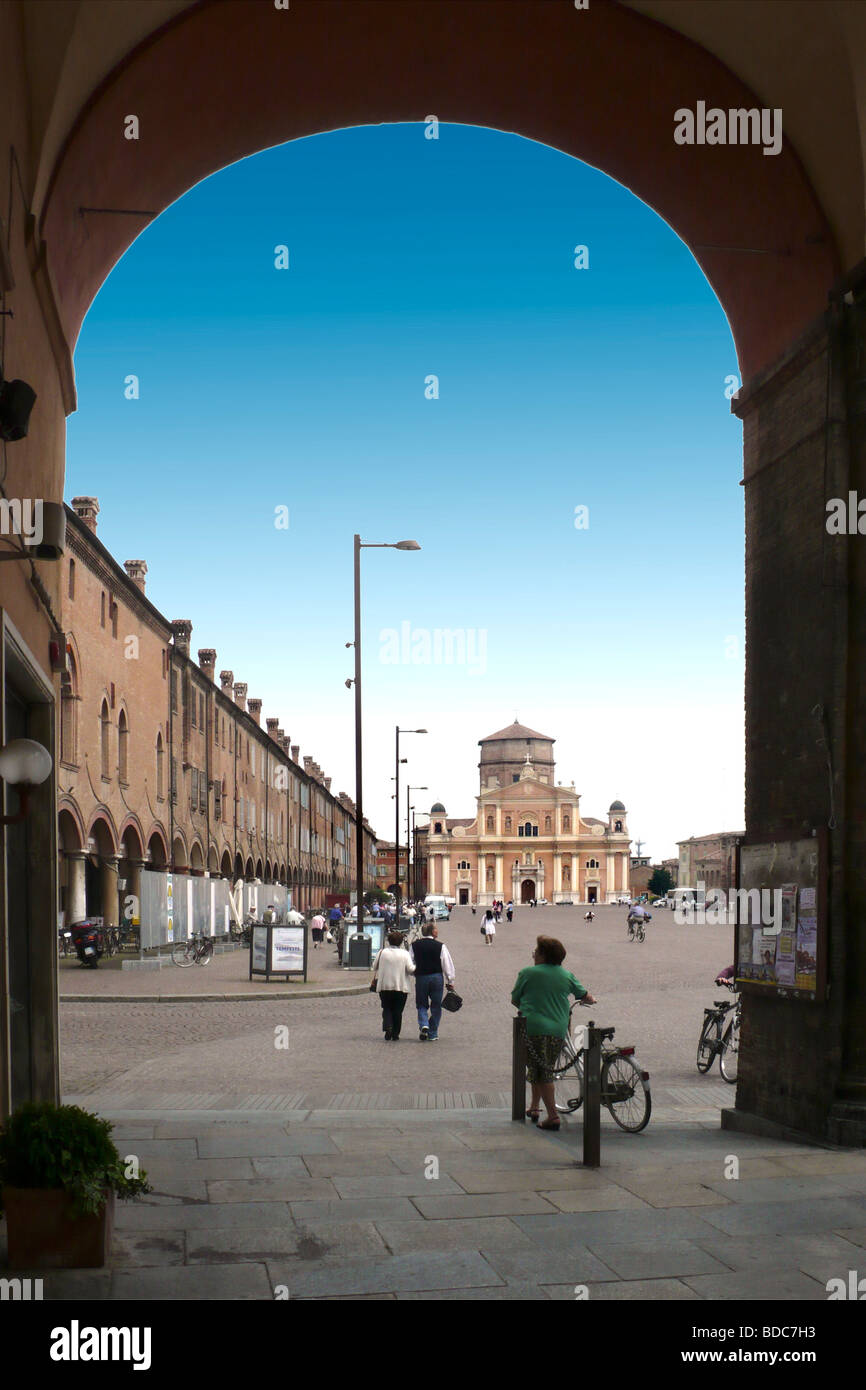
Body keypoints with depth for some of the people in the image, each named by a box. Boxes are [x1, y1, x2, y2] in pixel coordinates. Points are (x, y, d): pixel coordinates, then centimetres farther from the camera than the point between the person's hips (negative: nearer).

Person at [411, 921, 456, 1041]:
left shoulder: (415, 945, 0)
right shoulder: (440, 946, -5)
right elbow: (447, 964, -3)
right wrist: (450, 981, 5)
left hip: (420, 978, 1)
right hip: (437, 977, -1)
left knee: (422, 1005, 12)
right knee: (436, 1006, 9)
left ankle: (423, 1025, -13)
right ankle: (432, 1034, 10)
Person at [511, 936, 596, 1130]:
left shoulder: (527, 973, -3)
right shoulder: (566, 975, 10)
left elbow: (514, 1000, 6)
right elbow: (583, 993, 24)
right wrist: (591, 1000, 47)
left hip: (534, 1028, -4)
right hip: (559, 1030, 5)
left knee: (541, 1073, -1)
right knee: (545, 1069, 20)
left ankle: (553, 1116, -8)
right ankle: (534, 1107, 29)